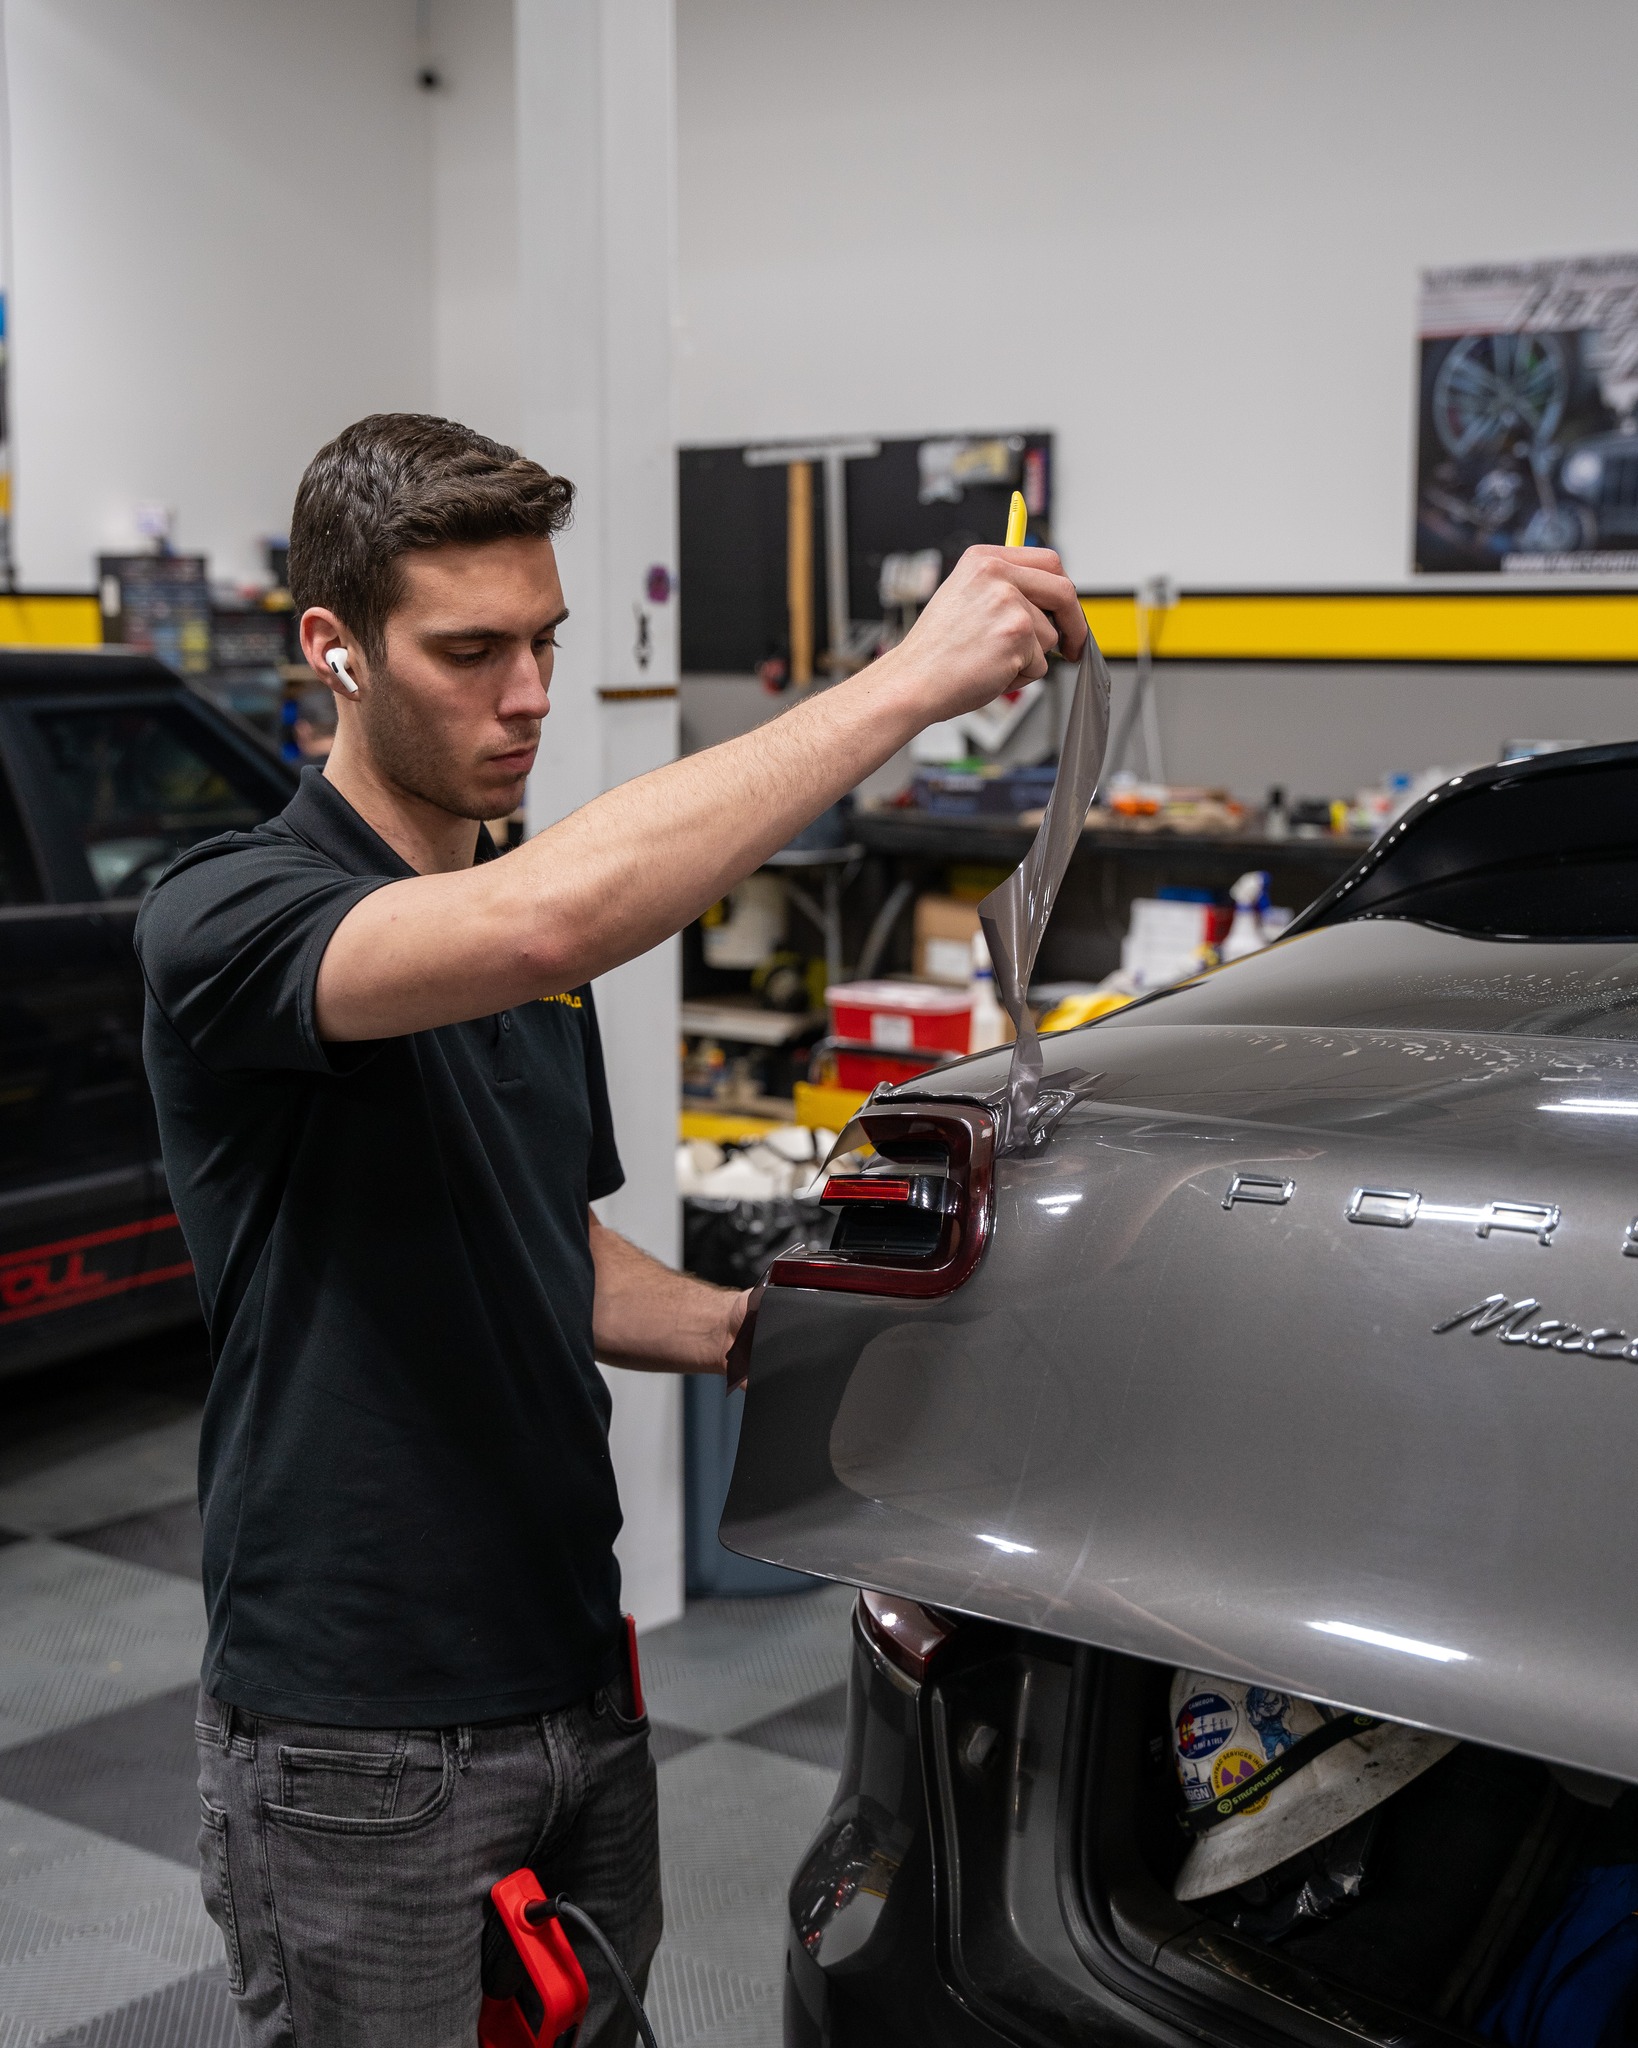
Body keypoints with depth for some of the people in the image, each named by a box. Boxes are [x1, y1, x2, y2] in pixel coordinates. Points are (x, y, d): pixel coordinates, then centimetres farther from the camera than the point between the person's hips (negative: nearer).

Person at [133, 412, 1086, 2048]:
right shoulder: (225, 918, -19)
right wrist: (906, 681, -37)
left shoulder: (523, 931, 8)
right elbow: (543, 920, -40)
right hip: (357, 1743, -7)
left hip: (578, 1680, 7)